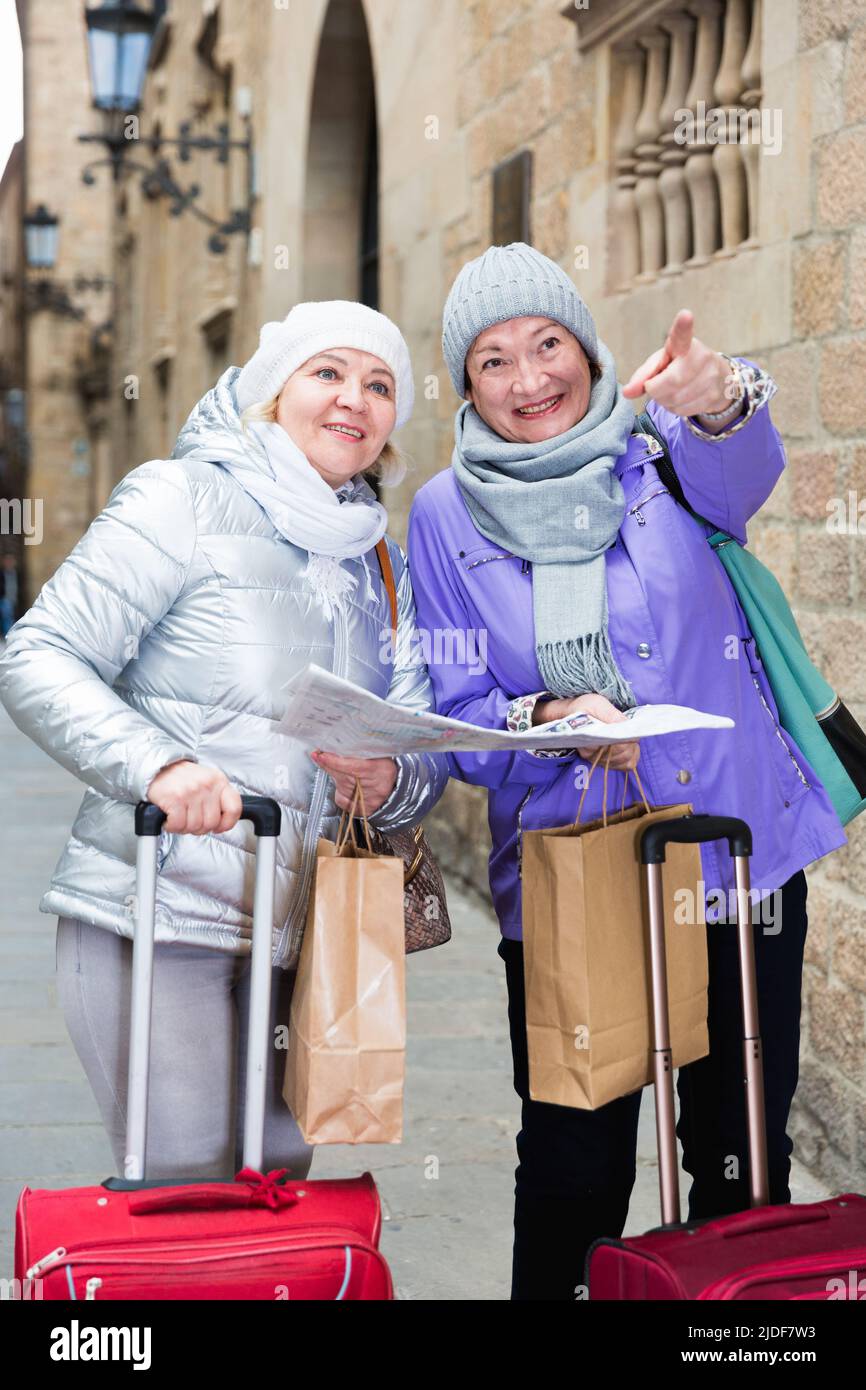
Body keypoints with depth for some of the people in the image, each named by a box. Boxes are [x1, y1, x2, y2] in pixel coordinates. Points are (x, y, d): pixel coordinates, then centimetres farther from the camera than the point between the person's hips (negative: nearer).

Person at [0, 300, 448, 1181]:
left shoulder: (378, 559, 16)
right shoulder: (184, 499, -3)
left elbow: (428, 755, 12)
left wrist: (389, 782, -13)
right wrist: (157, 763, -27)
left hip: (295, 937, 6)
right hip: (157, 920, -6)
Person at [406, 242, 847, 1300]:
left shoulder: (660, 449, 0)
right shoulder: (448, 513, 2)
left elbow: (739, 474, -24)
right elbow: (452, 710, 0)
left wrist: (721, 403, -48)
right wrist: (550, 723, -21)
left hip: (739, 854, 0)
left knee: (744, 1156, 10)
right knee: (572, 1172, 3)